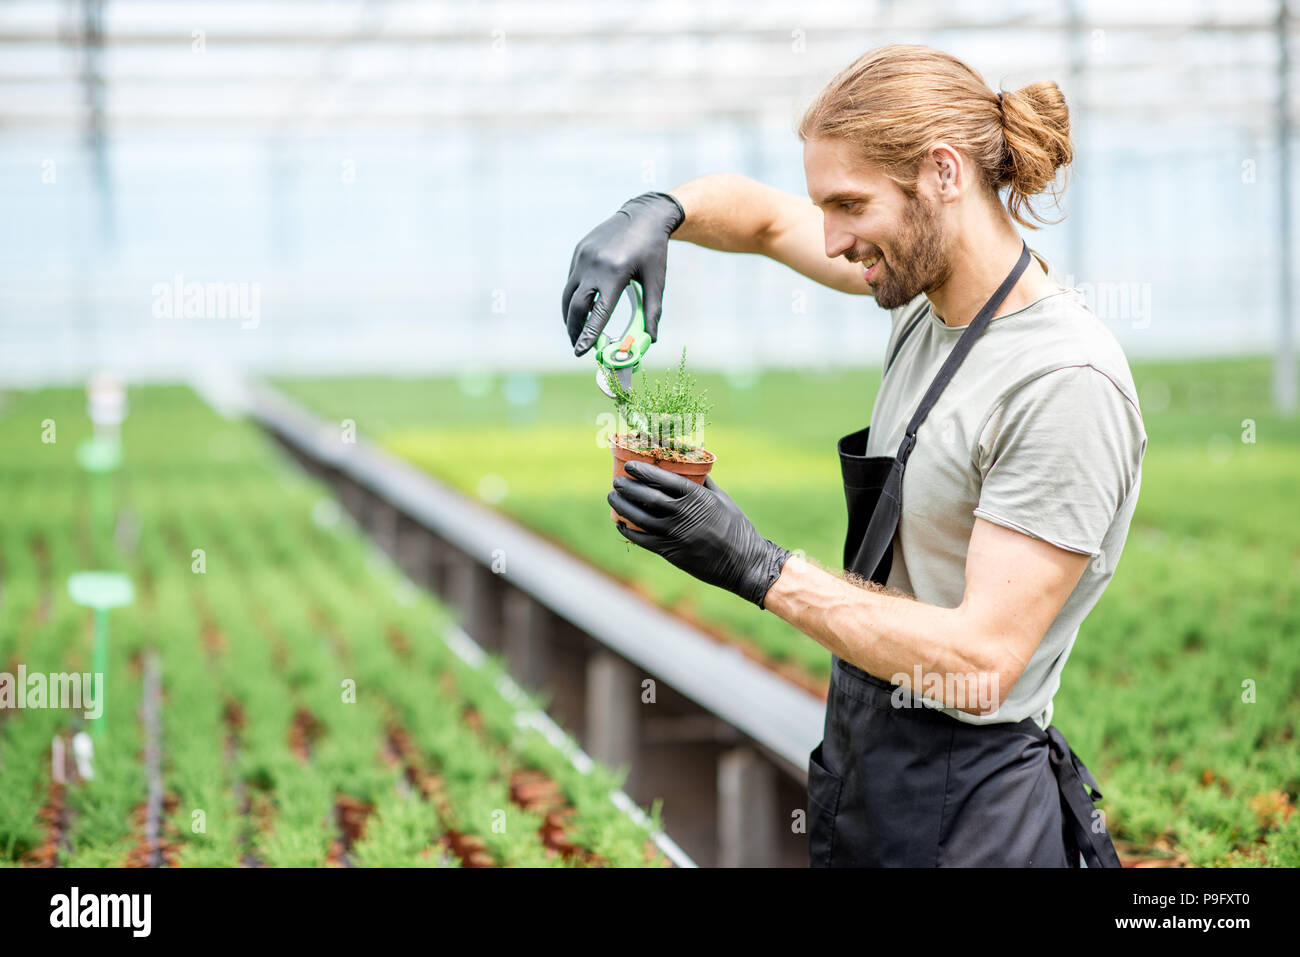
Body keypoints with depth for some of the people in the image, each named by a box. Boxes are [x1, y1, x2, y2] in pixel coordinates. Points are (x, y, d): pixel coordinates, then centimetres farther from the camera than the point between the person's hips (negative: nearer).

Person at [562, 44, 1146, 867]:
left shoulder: (1068, 385, -23)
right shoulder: (929, 290, 2)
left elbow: (981, 659, -26)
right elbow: (763, 214, 18)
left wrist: (758, 567, -24)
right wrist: (656, 215, -5)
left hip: (961, 813, -8)